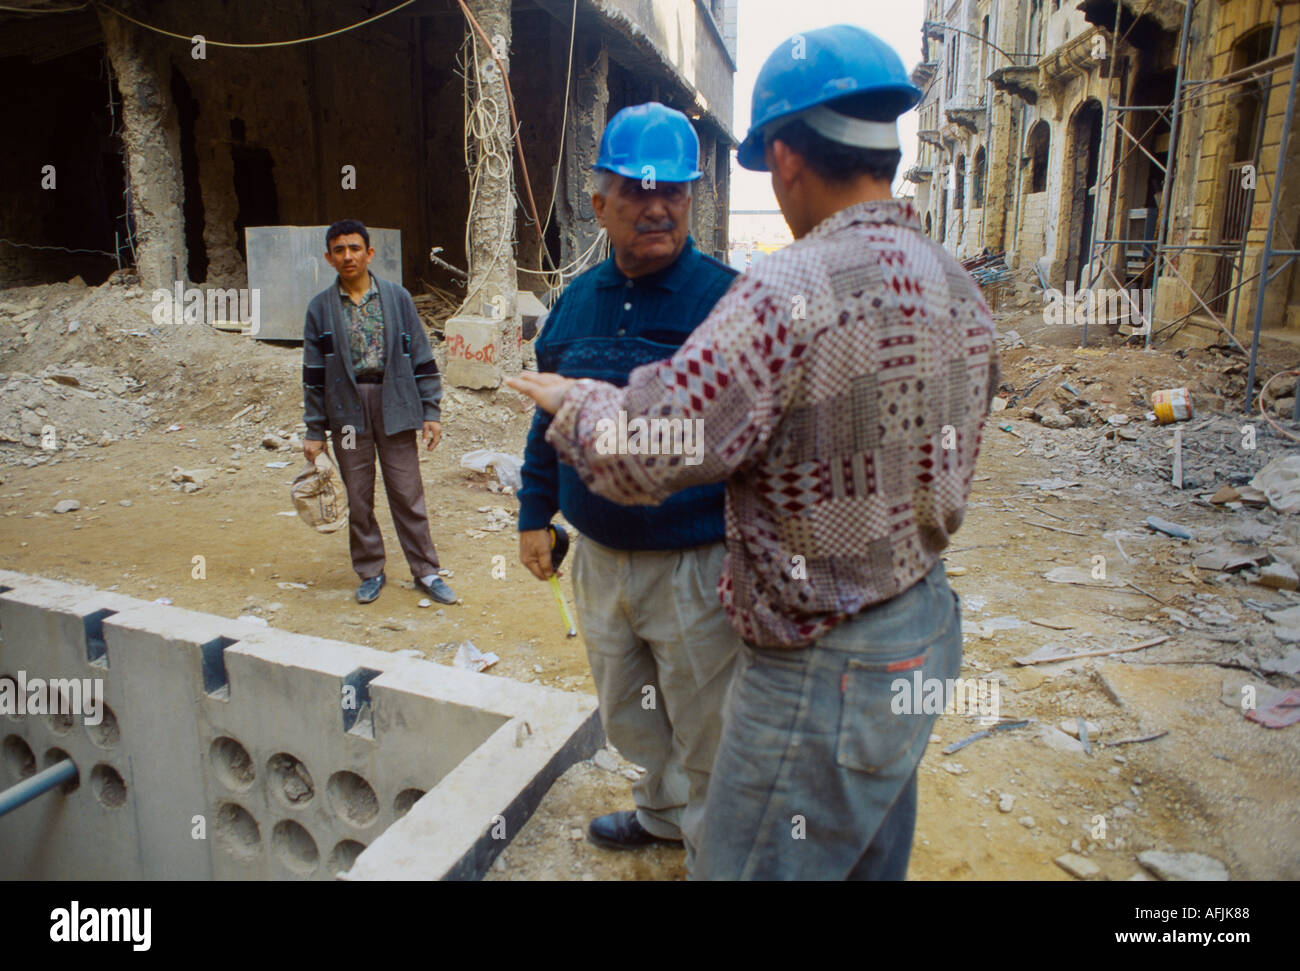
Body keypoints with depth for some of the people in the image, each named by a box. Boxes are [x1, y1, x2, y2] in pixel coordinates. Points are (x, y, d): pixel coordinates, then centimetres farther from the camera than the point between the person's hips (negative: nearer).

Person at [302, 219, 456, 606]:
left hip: (394, 406, -1)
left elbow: (421, 357, 4)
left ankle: (426, 572, 13)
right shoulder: (321, 308, 5)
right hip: (347, 410, 1)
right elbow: (314, 373, 6)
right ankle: (370, 572, 23)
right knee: (358, 498, 8)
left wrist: (431, 412, -1)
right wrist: (314, 431, 4)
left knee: (407, 493, 2)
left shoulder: (397, 297, 3)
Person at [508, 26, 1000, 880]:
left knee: (746, 863, 10)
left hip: (825, 671, -9)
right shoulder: (960, 289, 5)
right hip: (929, 627, 10)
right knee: (874, 862, 26)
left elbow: (645, 450, -26)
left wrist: (573, 400, -5)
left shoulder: (795, 288, -24)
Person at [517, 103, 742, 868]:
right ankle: (663, 811, 51)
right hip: (597, 557, 6)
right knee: (626, 714, 25)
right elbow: (548, 415, 14)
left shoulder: (727, 298, -13)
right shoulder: (577, 301, 5)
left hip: (696, 566, -6)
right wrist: (535, 515, 15)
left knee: (703, 733, 12)